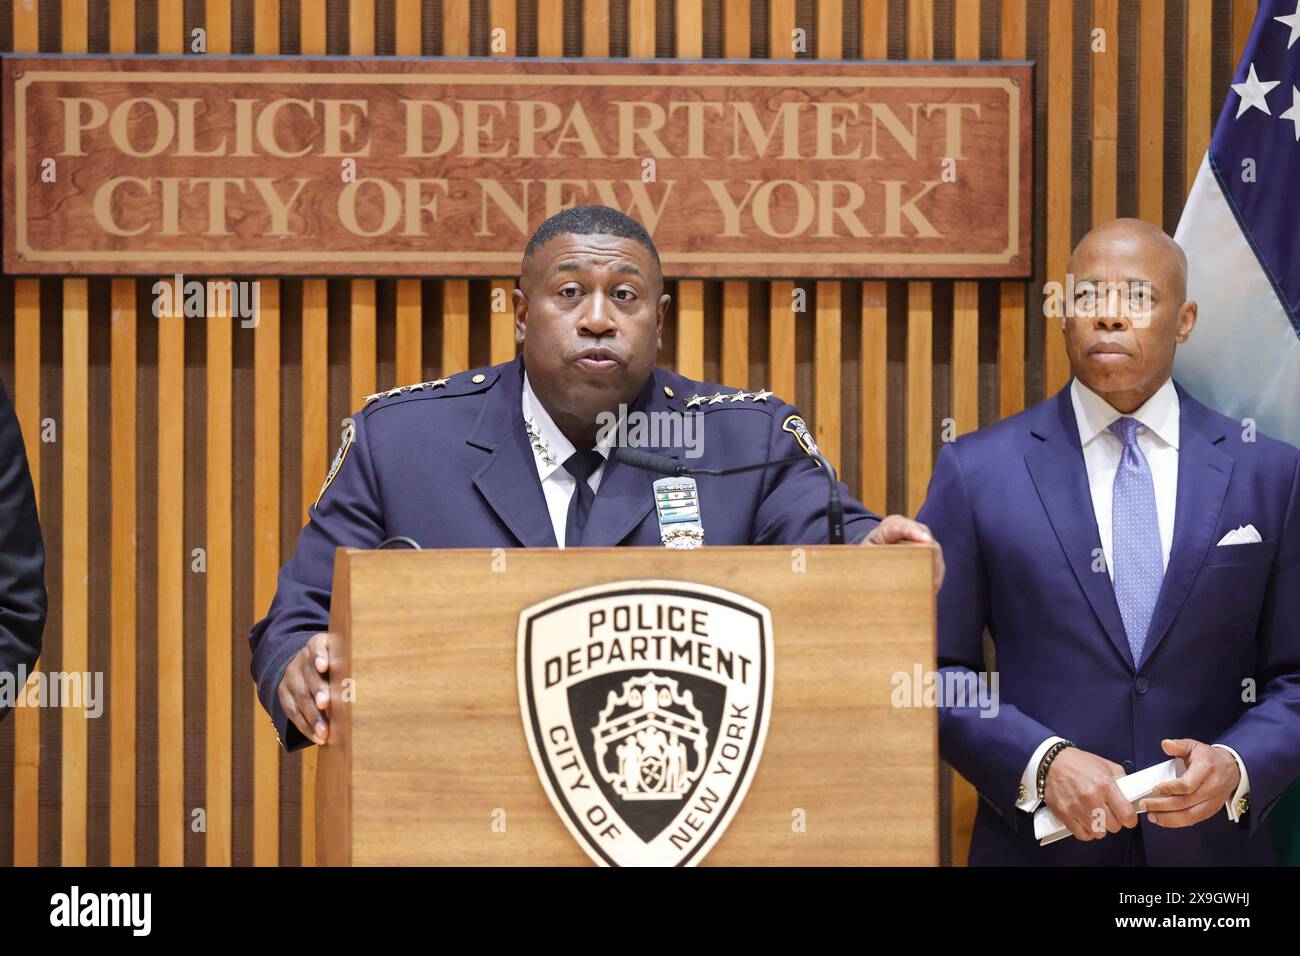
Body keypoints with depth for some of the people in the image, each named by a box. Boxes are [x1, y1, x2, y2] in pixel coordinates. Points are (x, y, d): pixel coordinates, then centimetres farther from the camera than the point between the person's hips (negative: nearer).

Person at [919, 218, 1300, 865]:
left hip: (1210, 840, 1)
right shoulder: (976, 471, -1)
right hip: (1037, 843, -1)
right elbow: (932, 671, -1)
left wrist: (1240, 766, -14)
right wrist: (1040, 761, -15)